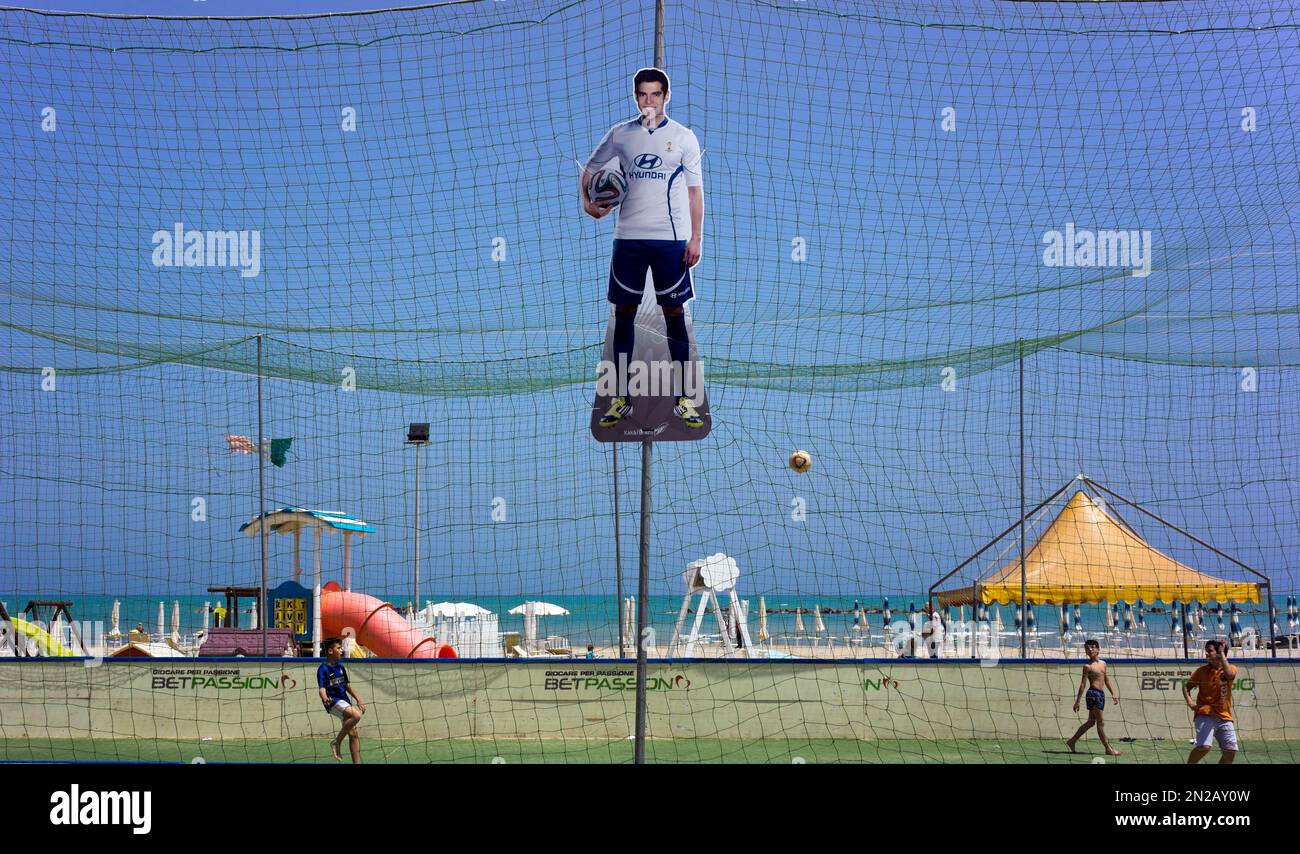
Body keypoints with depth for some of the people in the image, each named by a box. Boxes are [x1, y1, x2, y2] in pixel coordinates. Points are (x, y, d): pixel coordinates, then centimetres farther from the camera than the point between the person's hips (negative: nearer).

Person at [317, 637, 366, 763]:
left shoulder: (340, 666, 13)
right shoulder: (323, 669, -11)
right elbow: (322, 688, -23)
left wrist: (358, 700, 21)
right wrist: (325, 698, -44)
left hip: (344, 701, 8)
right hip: (333, 702, -8)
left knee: (353, 734, 6)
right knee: (356, 715, -31)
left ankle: (357, 762, 10)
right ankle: (336, 741, -17)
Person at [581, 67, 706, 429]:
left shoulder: (683, 137, 2)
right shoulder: (620, 134, 7)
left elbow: (695, 190, 3)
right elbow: (590, 167, 20)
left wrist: (696, 238, -4)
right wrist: (587, 201, 2)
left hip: (671, 238, -2)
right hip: (629, 236, 2)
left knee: (675, 315, 0)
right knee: (624, 313, 3)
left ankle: (682, 399, 5)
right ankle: (621, 398, 10)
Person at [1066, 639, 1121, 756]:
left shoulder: (1103, 664, 14)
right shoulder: (1088, 666, -6)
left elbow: (1107, 680, 20)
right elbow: (1083, 684, -8)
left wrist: (1113, 694, 12)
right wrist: (1077, 701, -9)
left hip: (1101, 694, 8)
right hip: (1093, 693, -8)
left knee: (1091, 722, 14)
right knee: (1100, 722, -5)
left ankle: (1072, 741, 23)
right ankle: (1108, 748, -2)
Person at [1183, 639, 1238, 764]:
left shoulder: (1231, 669, 3)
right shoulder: (1202, 670, 4)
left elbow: (1229, 674, -22)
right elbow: (1186, 686, 12)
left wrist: (1222, 653, -13)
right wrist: (1189, 702, -6)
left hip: (1224, 717, 2)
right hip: (1205, 715, -2)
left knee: (1231, 751, -3)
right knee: (1203, 746, -23)